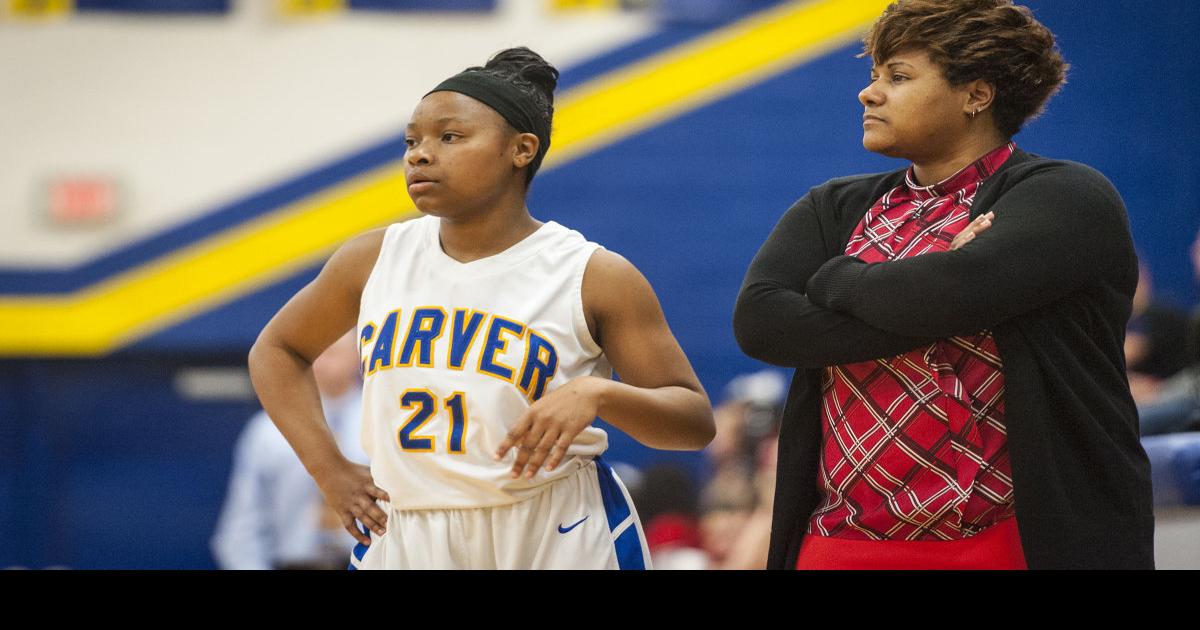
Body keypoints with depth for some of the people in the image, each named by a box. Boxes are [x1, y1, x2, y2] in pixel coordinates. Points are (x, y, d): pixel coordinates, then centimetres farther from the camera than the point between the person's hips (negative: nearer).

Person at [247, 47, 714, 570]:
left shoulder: (595, 277, -5)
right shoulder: (375, 260, 4)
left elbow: (696, 420, -4)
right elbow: (276, 350, 20)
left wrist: (596, 394, -23)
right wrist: (329, 469, 8)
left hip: (558, 542, -3)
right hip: (405, 541, 3)